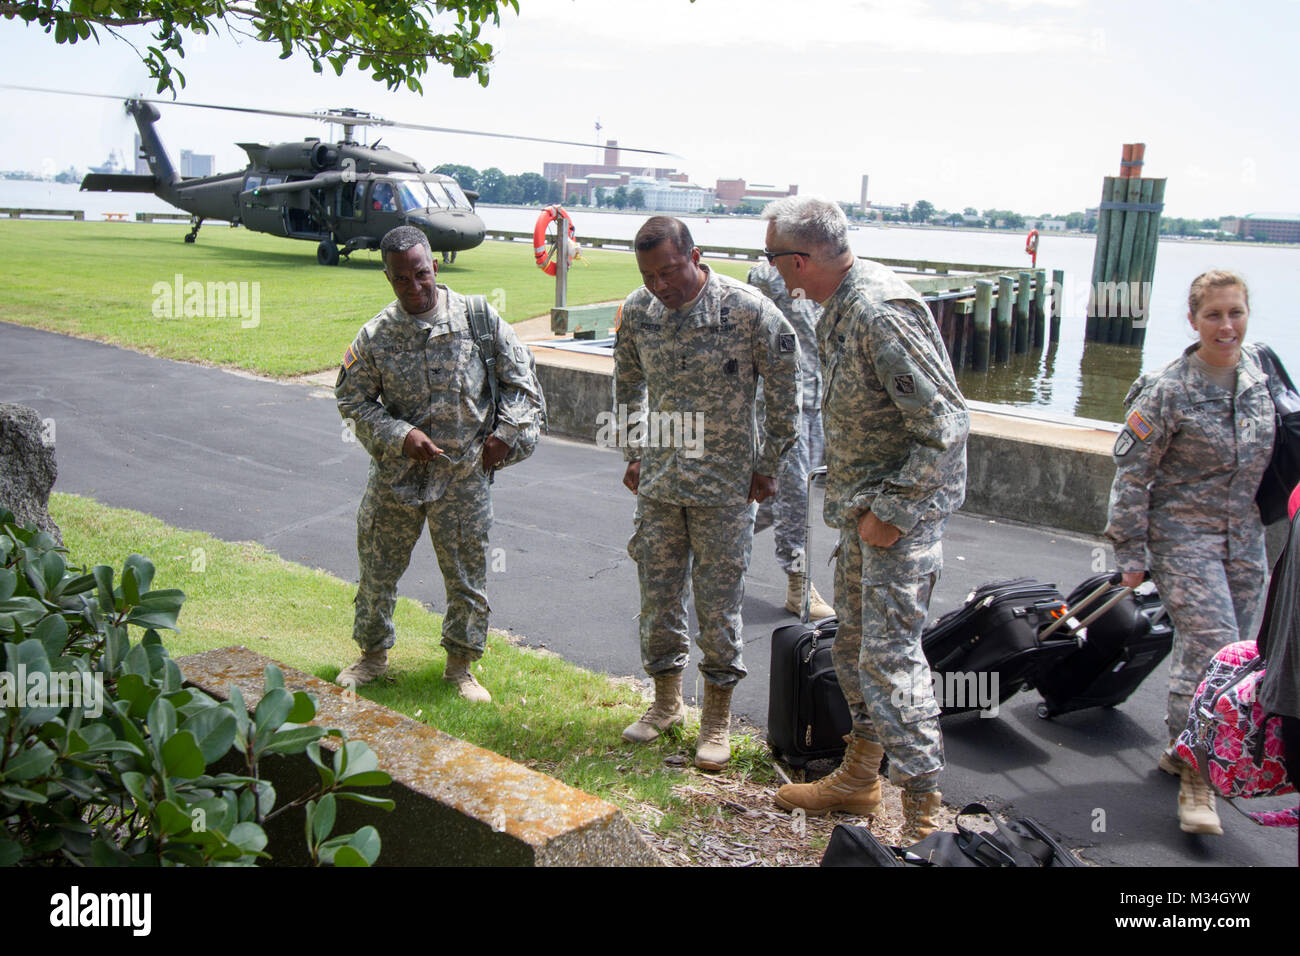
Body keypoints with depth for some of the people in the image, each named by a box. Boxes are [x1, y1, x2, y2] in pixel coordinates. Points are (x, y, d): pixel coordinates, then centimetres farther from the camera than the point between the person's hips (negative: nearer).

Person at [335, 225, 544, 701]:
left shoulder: (478, 319, -5)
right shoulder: (375, 336, -4)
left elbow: (520, 377, 4)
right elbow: (353, 401, 2)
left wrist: (505, 432, -3)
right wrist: (401, 436, -12)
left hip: (464, 472, -1)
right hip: (396, 473, 1)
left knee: (467, 576, 6)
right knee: (378, 569, 13)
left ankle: (460, 666, 26)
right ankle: (373, 655, 36)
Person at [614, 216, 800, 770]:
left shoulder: (748, 309, -15)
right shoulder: (637, 310, -1)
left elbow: (785, 391, -4)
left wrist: (767, 466, -1)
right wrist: (635, 453, 14)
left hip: (724, 487, -4)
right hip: (658, 484, 4)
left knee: (719, 602, 3)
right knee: (657, 594, 12)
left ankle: (717, 717, 20)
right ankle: (666, 701, 31)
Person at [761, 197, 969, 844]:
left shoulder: (881, 314, -24)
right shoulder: (840, 305, 7)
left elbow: (946, 426, -25)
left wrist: (892, 511, -20)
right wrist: (855, 501, 15)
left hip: (904, 503, -10)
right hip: (864, 501, 10)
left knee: (889, 654, -8)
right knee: (854, 641, 17)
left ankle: (922, 811, 5)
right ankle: (858, 778, 33)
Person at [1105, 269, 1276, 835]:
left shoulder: (1262, 374, 4)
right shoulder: (1167, 391, -14)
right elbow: (1132, 475, -10)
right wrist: (1131, 553, -11)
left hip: (1245, 537, 6)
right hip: (1183, 534, -6)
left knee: (1225, 652, 10)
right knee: (1210, 647, -14)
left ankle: (1180, 751, 29)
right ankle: (1196, 779, -1)